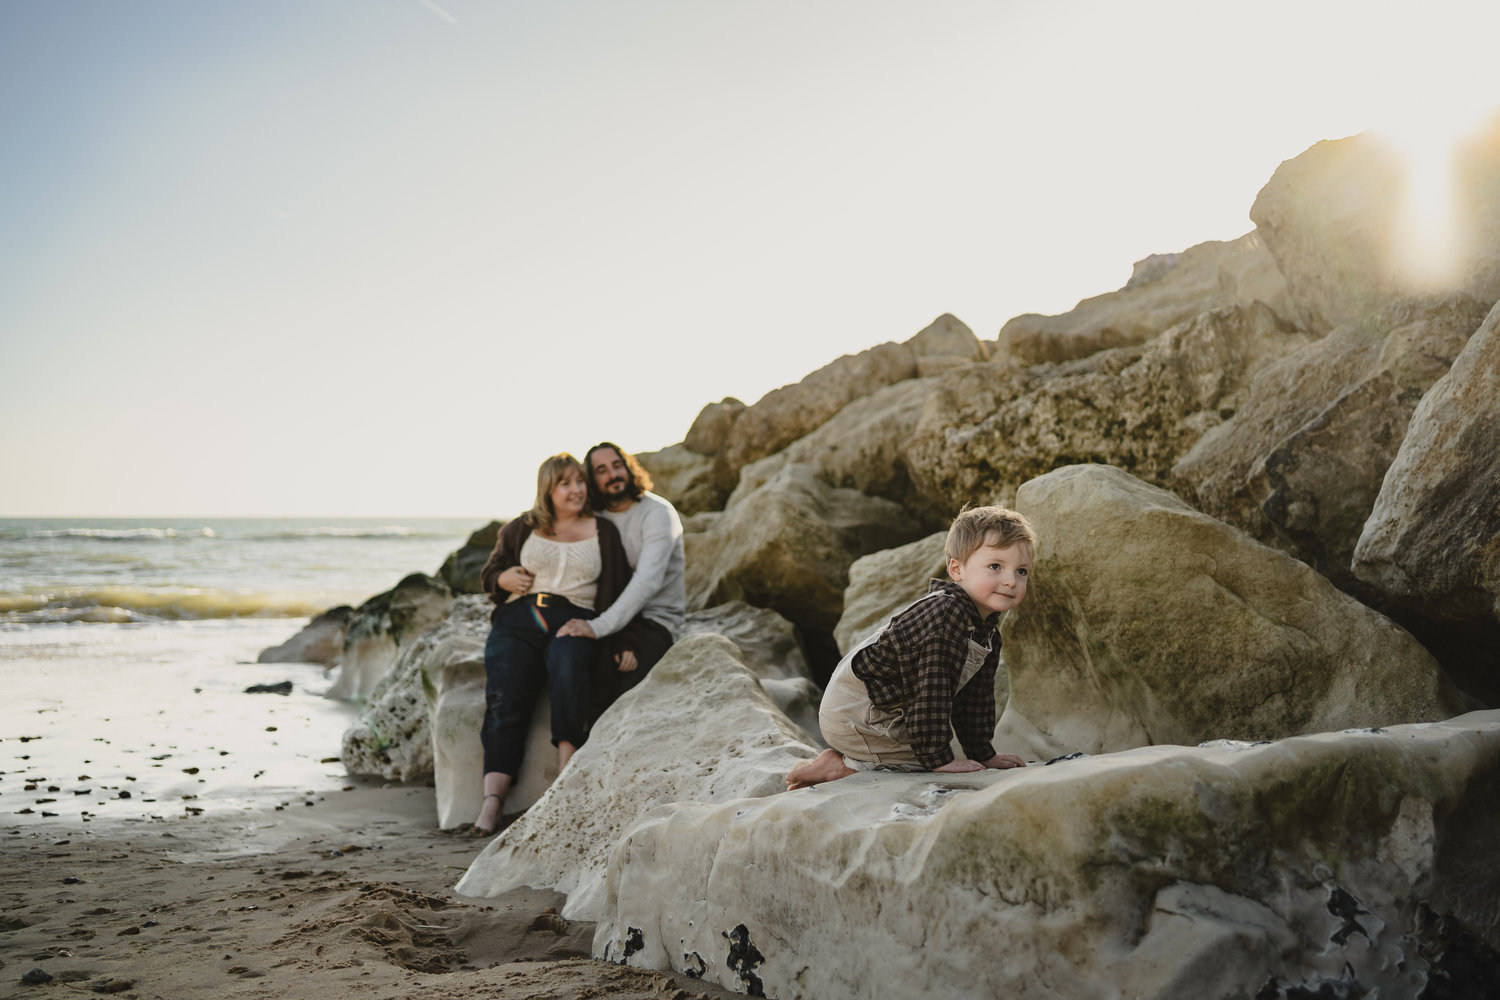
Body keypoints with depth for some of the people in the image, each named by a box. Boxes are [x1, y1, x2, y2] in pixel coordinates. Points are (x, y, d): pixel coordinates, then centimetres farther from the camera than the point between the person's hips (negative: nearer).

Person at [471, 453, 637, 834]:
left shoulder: (604, 533, 17)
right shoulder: (520, 529, 19)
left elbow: (619, 591, 14)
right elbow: (488, 573, 25)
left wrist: (624, 644, 1)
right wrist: (505, 578, 0)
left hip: (576, 620, -1)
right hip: (519, 619, 1)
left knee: (566, 662, -38)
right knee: (504, 696, -25)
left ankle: (568, 769, -40)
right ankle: (493, 796, -32)